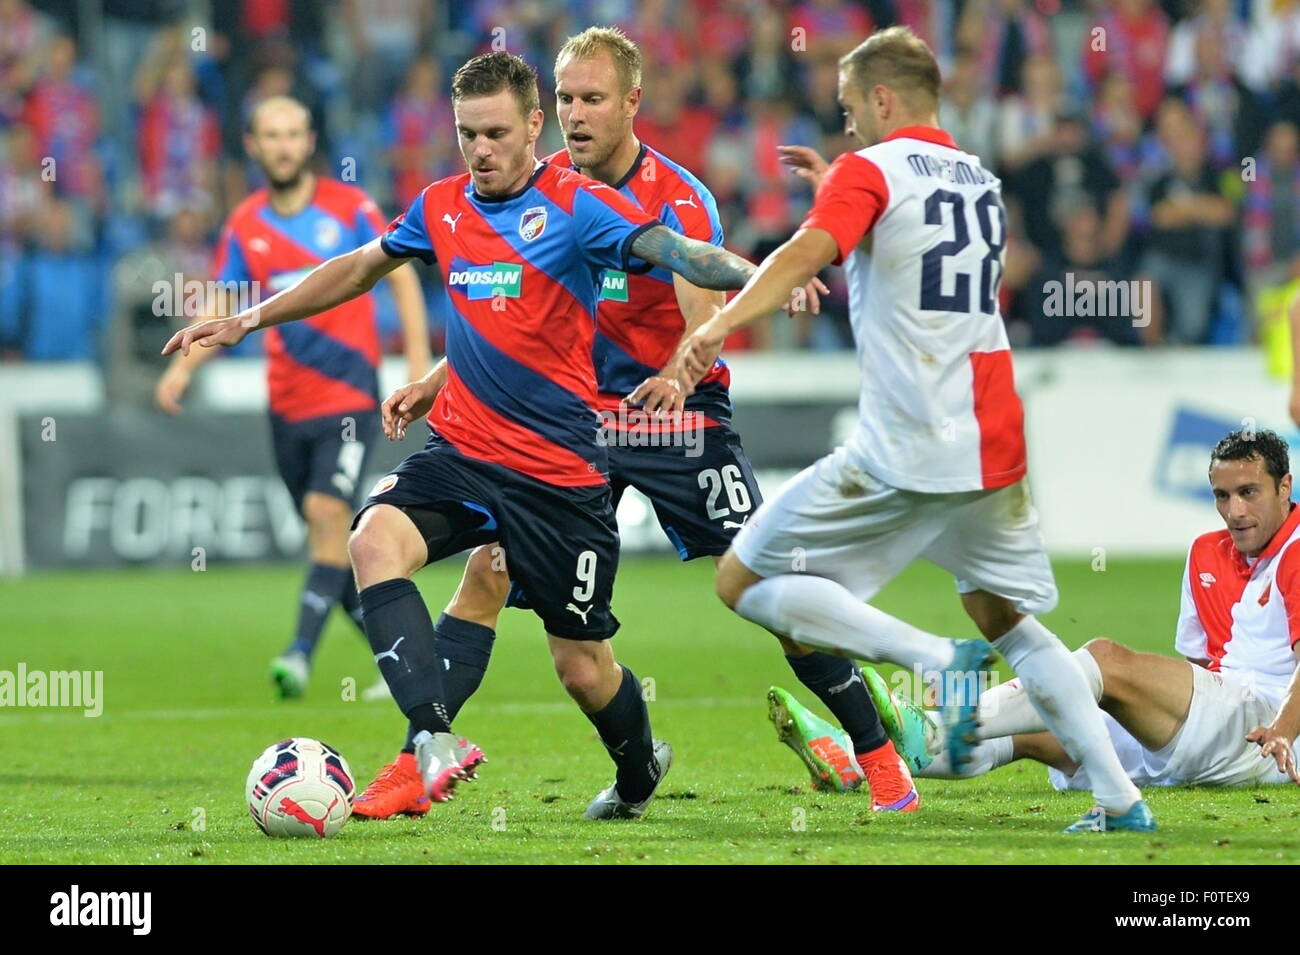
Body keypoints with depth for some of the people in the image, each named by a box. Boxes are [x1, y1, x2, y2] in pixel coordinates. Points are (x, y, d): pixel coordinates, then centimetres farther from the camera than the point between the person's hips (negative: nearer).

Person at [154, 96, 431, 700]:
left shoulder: (349, 208, -3)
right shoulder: (244, 226, 6)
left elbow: (401, 277, 1)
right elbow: (222, 309, 11)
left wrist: (419, 357, -7)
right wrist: (183, 367, -4)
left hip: (348, 395, -4)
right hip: (287, 402, 4)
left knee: (327, 514, -19)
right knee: (328, 531, 9)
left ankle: (302, 653, -24)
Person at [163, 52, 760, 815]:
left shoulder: (575, 206, -9)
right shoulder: (442, 207, 8)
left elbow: (677, 253, -23)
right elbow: (359, 269, 24)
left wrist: (761, 277, -43)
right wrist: (248, 321, 27)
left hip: (558, 473, -4)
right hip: (460, 453, 4)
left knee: (585, 667, 3)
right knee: (376, 540, -27)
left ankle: (639, 772, 38)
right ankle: (436, 740, -35)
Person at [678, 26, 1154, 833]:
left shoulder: (868, 172, -4)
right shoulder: (982, 181, 18)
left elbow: (807, 253, -23)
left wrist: (721, 324, -34)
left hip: (904, 454, -7)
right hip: (995, 451, 7)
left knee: (746, 582, 0)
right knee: (1010, 621, 22)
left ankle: (941, 661, -15)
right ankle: (1120, 797, 11)